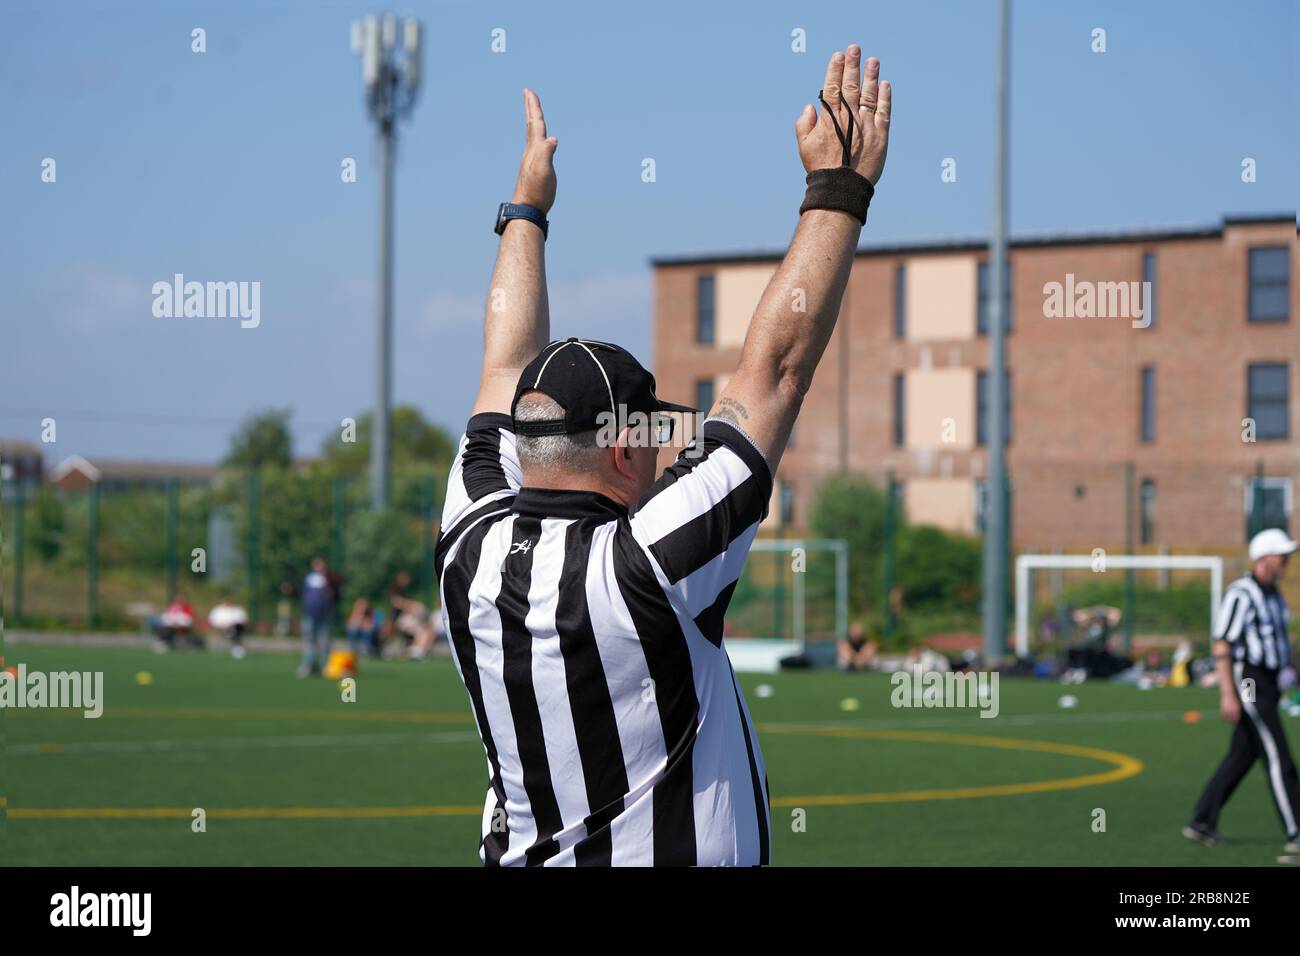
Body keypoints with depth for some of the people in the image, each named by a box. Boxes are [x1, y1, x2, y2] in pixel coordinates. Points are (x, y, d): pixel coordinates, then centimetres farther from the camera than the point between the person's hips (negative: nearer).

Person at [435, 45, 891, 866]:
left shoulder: (474, 552, -5)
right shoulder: (645, 564, -20)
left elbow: (511, 371, 11)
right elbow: (777, 366, -15)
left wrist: (527, 208, 23)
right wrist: (840, 190, -8)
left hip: (523, 857, 6)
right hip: (679, 855, -6)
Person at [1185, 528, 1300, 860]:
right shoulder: (1240, 593, -14)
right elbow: (1221, 645, -16)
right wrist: (1227, 694, -20)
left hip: (1267, 684, 9)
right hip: (1247, 681, -9)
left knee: (1242, 756, 11)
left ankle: (1202, 823, 18)